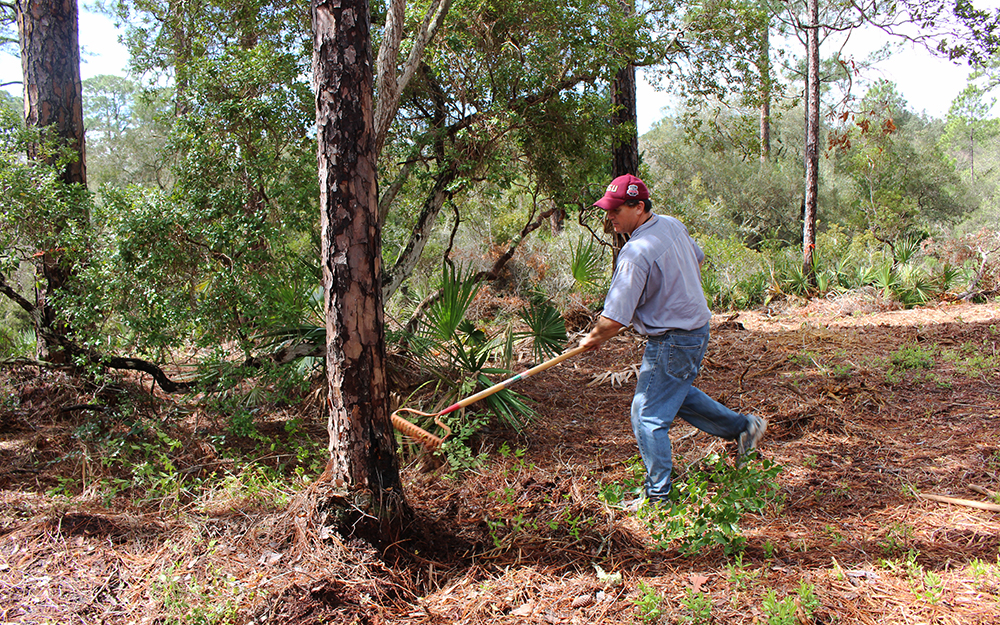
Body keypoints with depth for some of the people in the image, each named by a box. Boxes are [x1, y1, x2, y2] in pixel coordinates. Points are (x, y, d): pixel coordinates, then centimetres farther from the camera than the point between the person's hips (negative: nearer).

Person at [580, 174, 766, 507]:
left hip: (671, 342, -10)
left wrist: (593, 339, -7)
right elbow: (698, 259, 21)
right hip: (697, 327, 10)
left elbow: (614, 319, -26)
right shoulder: (672, 225, 1)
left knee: (647, 416, 2)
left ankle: (658, 496, 12)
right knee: (676, 394, 29)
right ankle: (743, 426, 39)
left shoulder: (636, 253, -27)